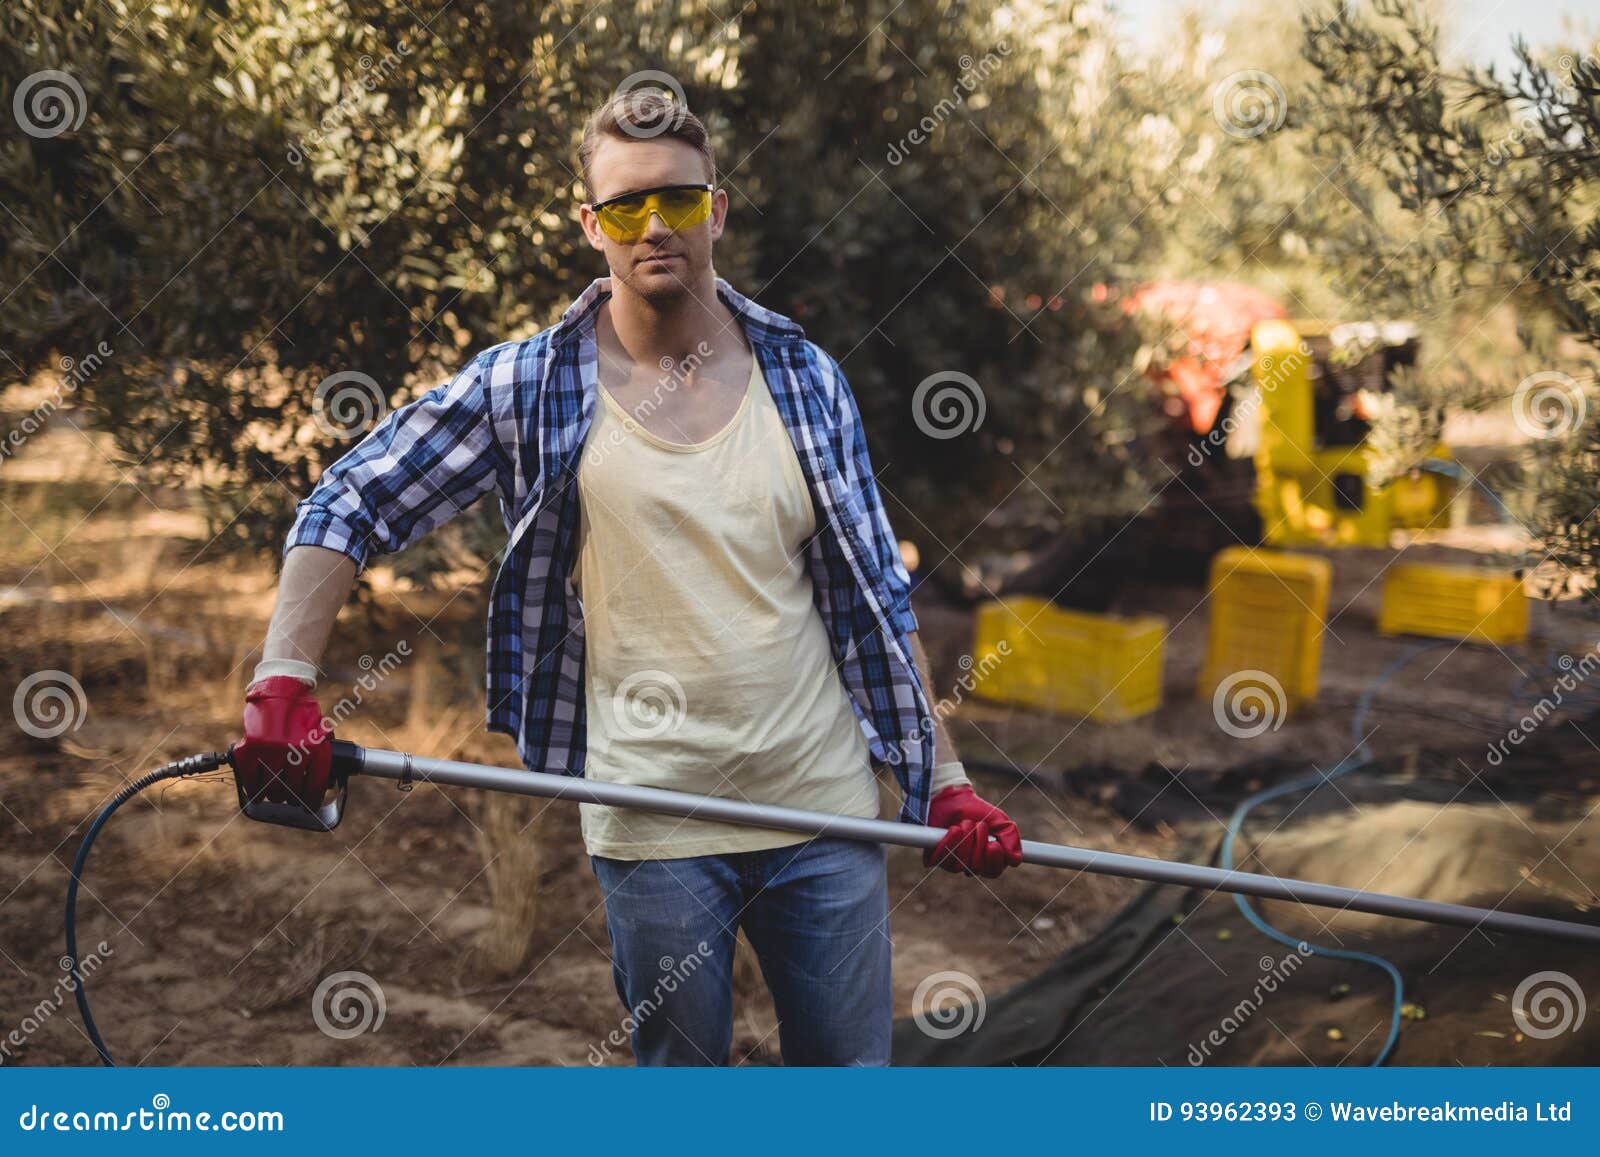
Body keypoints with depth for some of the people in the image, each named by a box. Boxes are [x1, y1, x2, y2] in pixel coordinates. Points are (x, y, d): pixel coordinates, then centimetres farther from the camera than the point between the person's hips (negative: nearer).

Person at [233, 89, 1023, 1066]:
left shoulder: (805, 376, 4)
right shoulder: (529, 388, -3)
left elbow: (877, 593, 9)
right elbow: (348, 507, -2)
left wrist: (945, 778, 6)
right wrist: (284, 680, -16)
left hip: (826, 812, 2)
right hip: (655, 836, -2)